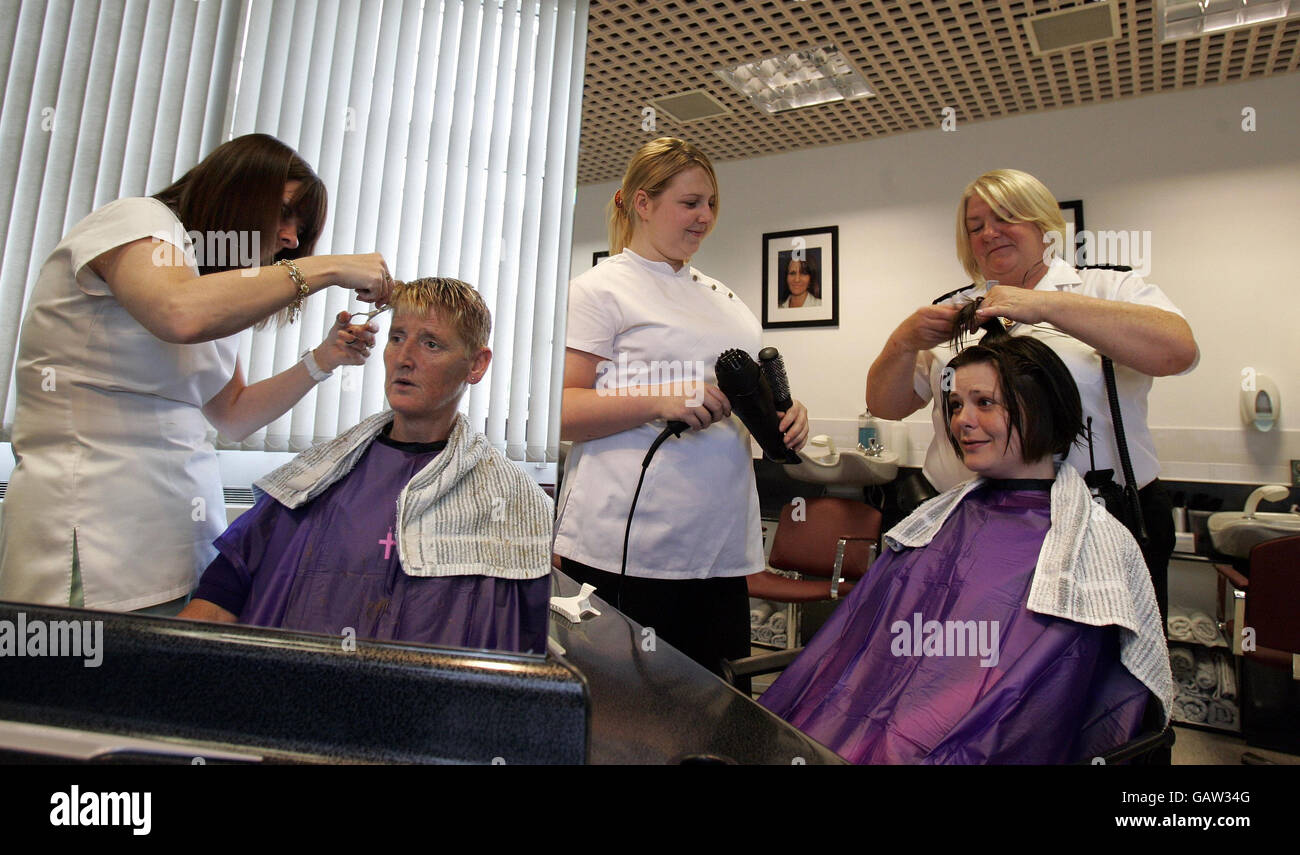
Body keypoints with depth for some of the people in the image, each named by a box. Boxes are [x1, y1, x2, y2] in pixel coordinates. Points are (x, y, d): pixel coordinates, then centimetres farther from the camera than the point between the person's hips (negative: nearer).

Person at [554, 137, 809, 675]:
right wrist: (659, 403, -23)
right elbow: (560, 412, -11)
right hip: (622, 552, -6)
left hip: (720, 550, 6)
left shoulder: (723, 298, 19)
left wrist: (784, 412, 4)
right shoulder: (601, 288, -2)